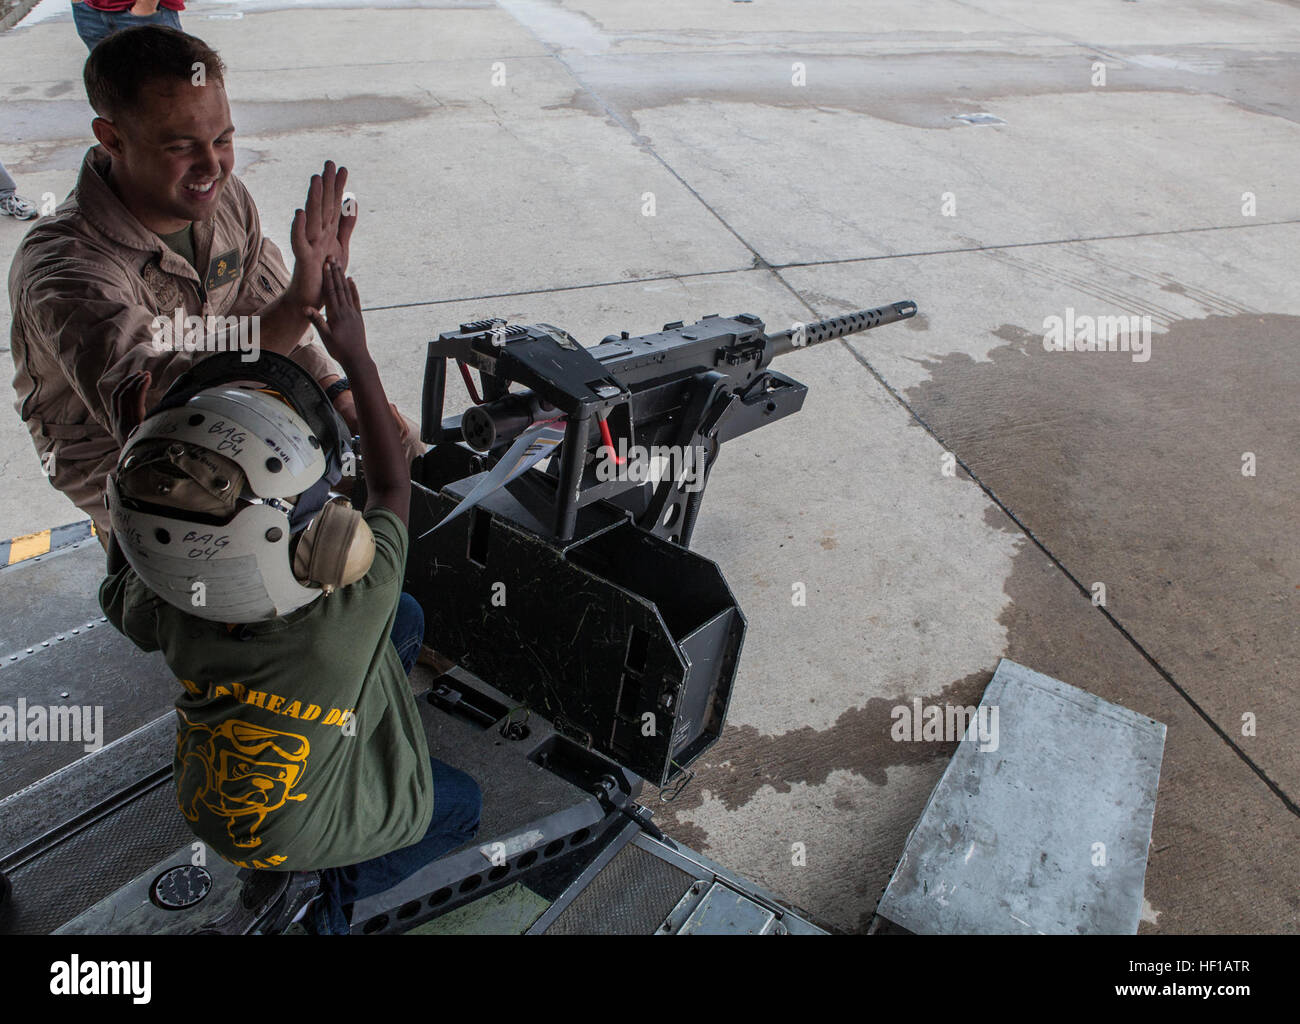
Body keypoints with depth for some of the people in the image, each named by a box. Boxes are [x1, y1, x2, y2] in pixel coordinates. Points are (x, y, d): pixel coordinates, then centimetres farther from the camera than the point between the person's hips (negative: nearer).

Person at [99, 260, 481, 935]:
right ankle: (323, 889, 6)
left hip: (208, 802, 5)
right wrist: (357, 360, -17)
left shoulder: (170, 615, -29)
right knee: (460, 808, 23)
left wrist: (134, 452, -4)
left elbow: (122, 589, -1)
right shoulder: (354, 611, -42)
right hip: (309, 825, -4)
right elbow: (390, 490, -23)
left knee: (406, 618, 11)